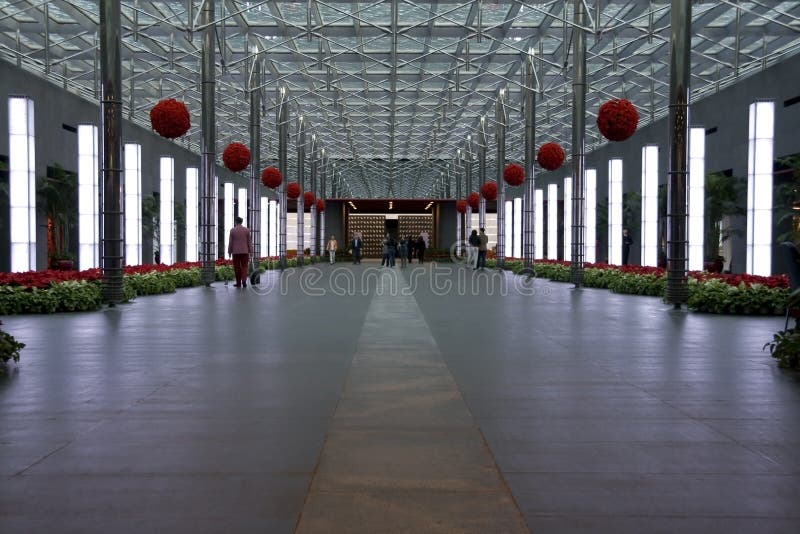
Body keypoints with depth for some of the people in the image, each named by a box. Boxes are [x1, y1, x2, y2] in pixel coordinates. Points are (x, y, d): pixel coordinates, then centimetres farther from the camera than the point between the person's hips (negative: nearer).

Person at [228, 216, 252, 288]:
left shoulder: (232, 230, -2)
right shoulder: (246, 230, 1)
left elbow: (230, 242, -1)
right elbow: (249, 242, 2)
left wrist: (229, 252, 6)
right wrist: (250, 252, 6)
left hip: (235, 252, -1)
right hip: (244, 252, 1)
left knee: (237, 267, 6)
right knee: (244, 267, 4)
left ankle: (238, 283, 9)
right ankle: (244, 281, -14)